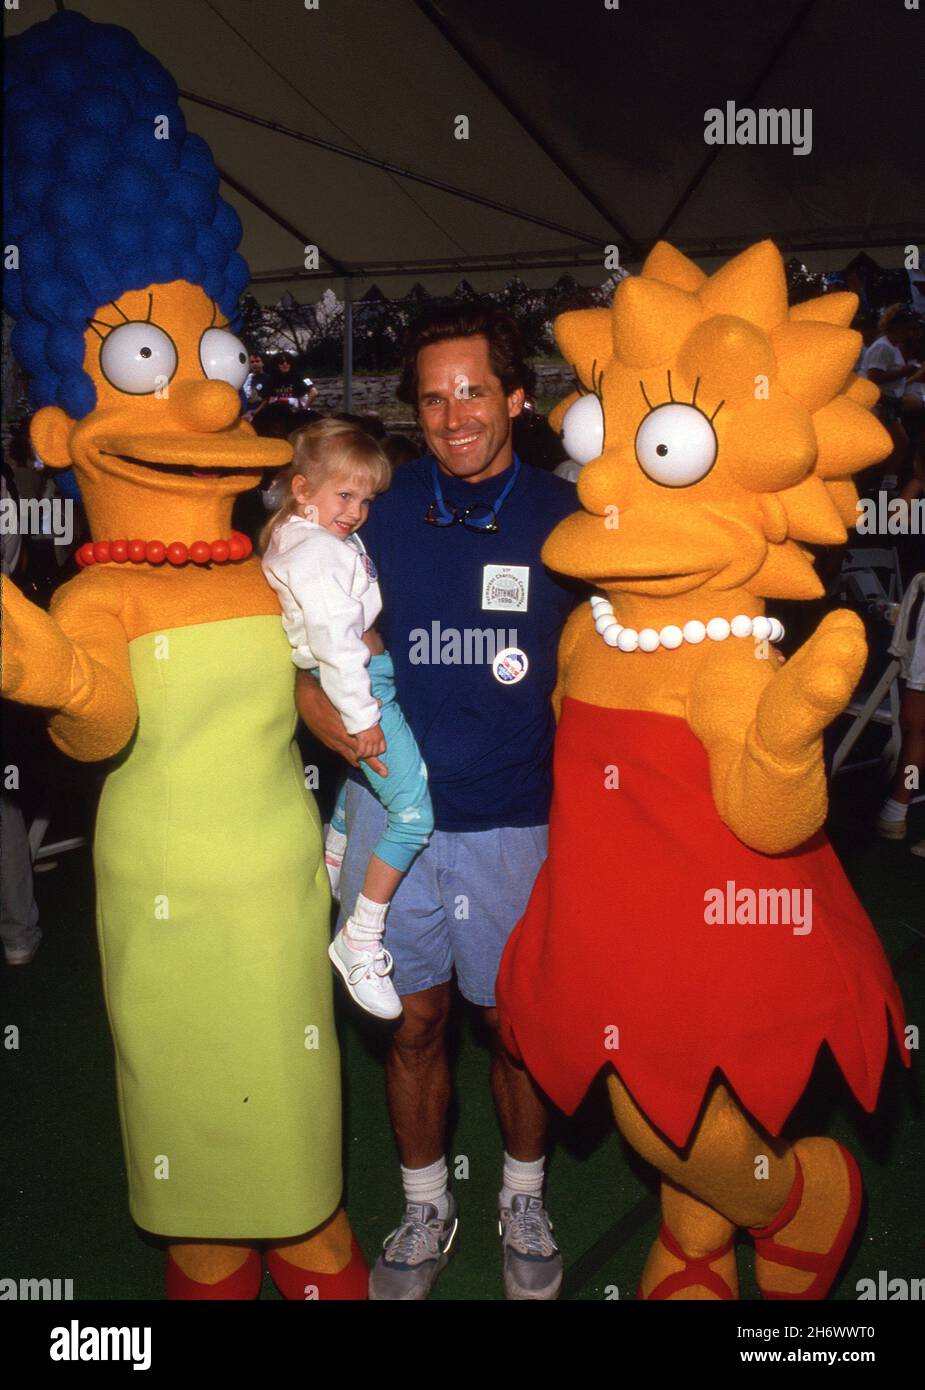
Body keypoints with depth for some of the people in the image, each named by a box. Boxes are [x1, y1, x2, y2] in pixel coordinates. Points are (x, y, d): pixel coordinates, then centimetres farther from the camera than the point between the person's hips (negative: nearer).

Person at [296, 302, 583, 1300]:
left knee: (516, 1025, 13)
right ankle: (424, 1208, 37)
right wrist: (332, 721, -13)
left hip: (513, 817, -1)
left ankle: (522, 1201, 39)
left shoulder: (562, 518, -3)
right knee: (414, 1022, 14)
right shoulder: (376, 513, -1)